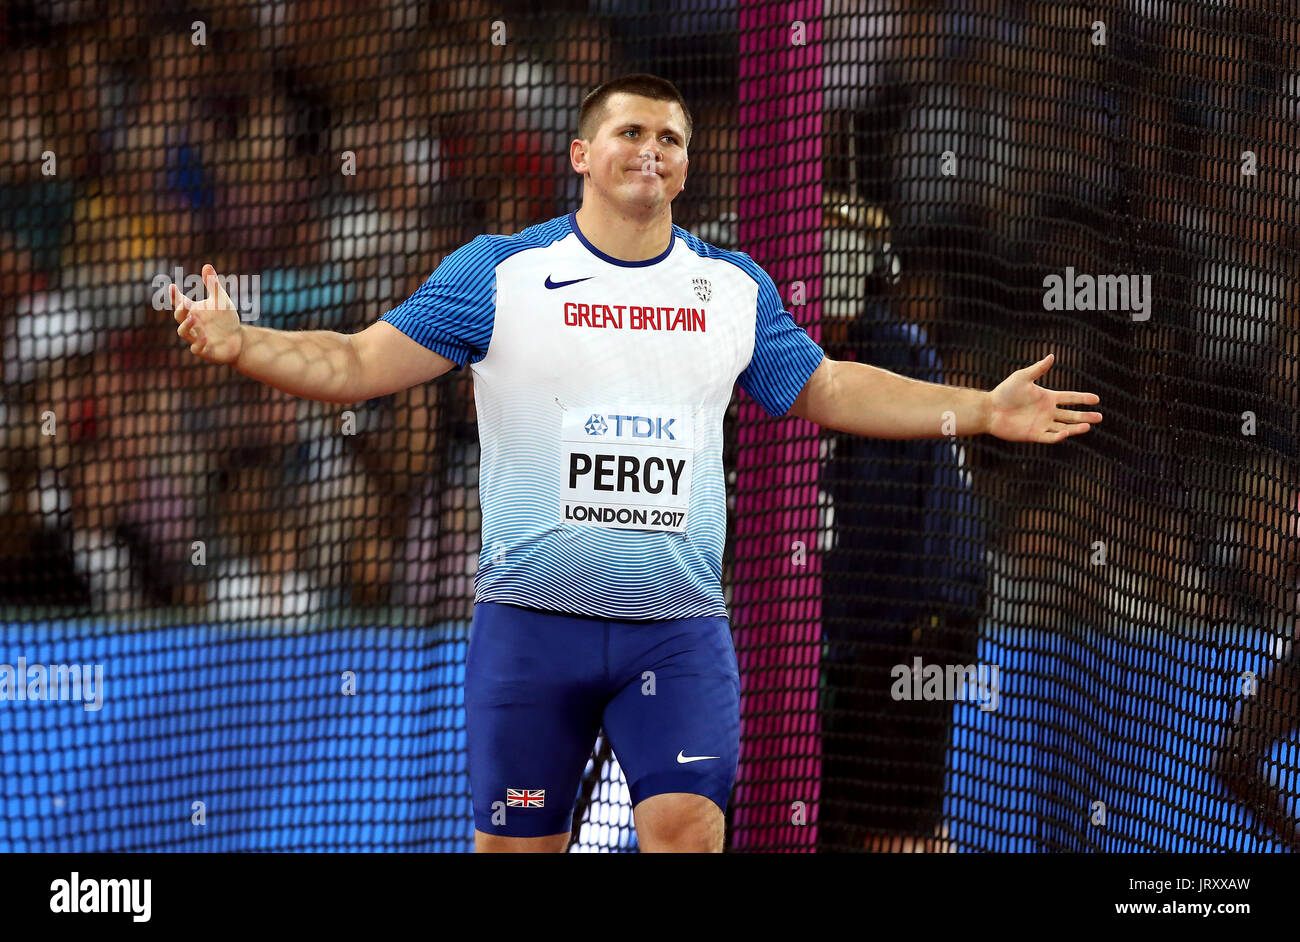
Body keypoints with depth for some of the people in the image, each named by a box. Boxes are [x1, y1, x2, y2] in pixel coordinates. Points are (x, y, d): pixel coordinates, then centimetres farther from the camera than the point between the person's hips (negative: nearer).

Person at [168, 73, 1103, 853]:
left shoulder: (735, 287, 10)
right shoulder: (498, 272, 1)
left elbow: (825, 389, 21)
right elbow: (360, 364, -1)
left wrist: (980, 410, 17)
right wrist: (239, 345, -18)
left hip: (680, 628, 2)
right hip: (533, 617, -1)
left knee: (688, 827, -14)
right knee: (517, 847, 2)